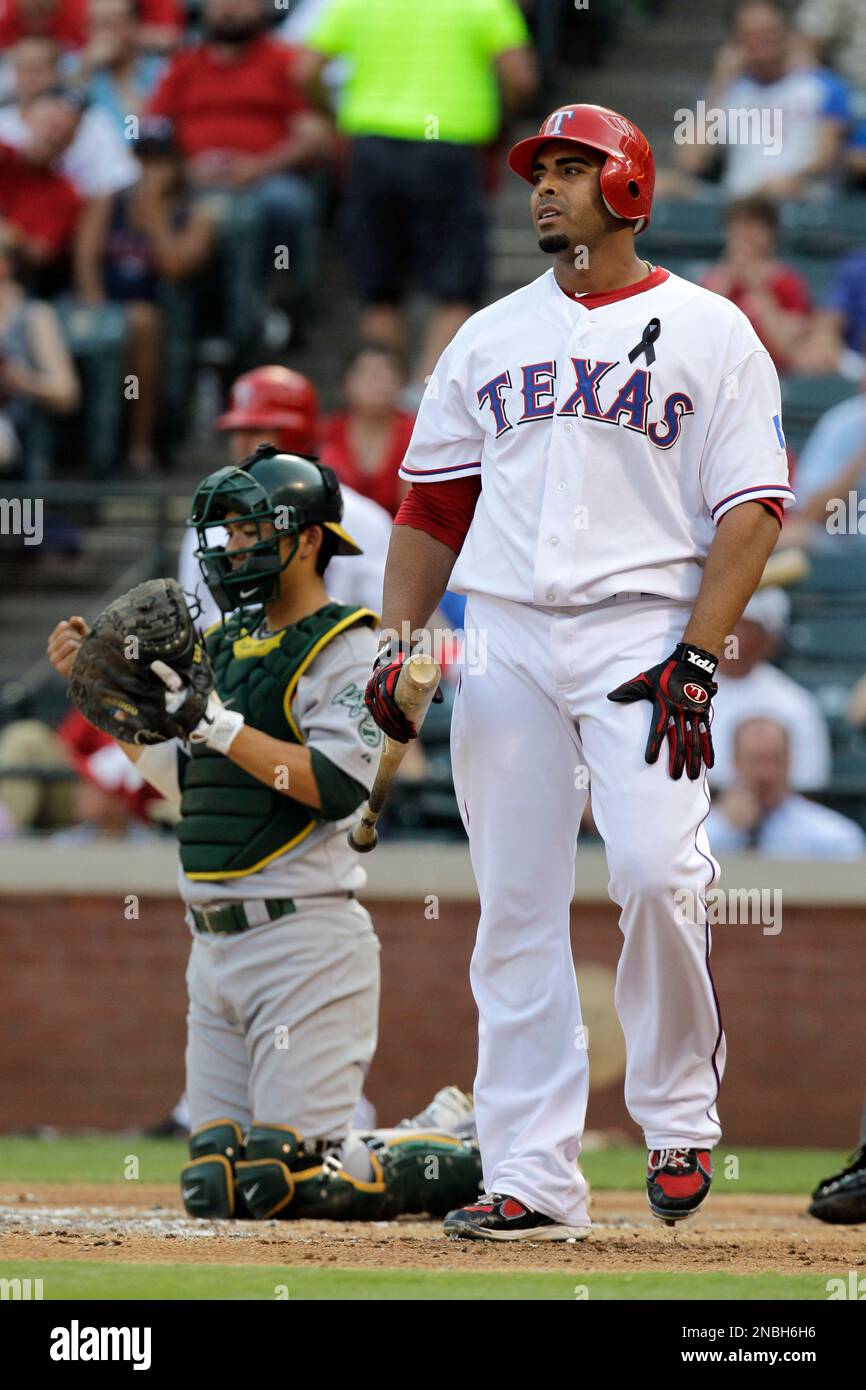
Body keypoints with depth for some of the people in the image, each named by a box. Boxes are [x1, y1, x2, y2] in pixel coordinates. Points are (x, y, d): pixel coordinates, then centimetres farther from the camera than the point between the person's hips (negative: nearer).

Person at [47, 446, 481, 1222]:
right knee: (215, 1184, 8)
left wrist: (221, 725, -23)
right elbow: (178, 777, 25)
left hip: (304, 936, -9)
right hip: (217, 945, 9)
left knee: (288, 1181, -12)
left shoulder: (347, 649, -8)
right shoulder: (226, 646, 17)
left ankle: (481, 1163, 9)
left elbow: (339, 785, -21)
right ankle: (438, 1137, 22)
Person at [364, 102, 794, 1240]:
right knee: (515, 910, -1)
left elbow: (749, 509, -2)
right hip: (501, 635, 4)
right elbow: (433, 505, 20)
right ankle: (532, 1178, 0)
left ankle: (679, 1116, 1)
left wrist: (698, 659, -13)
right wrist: (396, 642, 7)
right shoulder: (489, 337, 18)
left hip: (641, 632, -4)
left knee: (657, 873, -20)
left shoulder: (710, 332, 5)